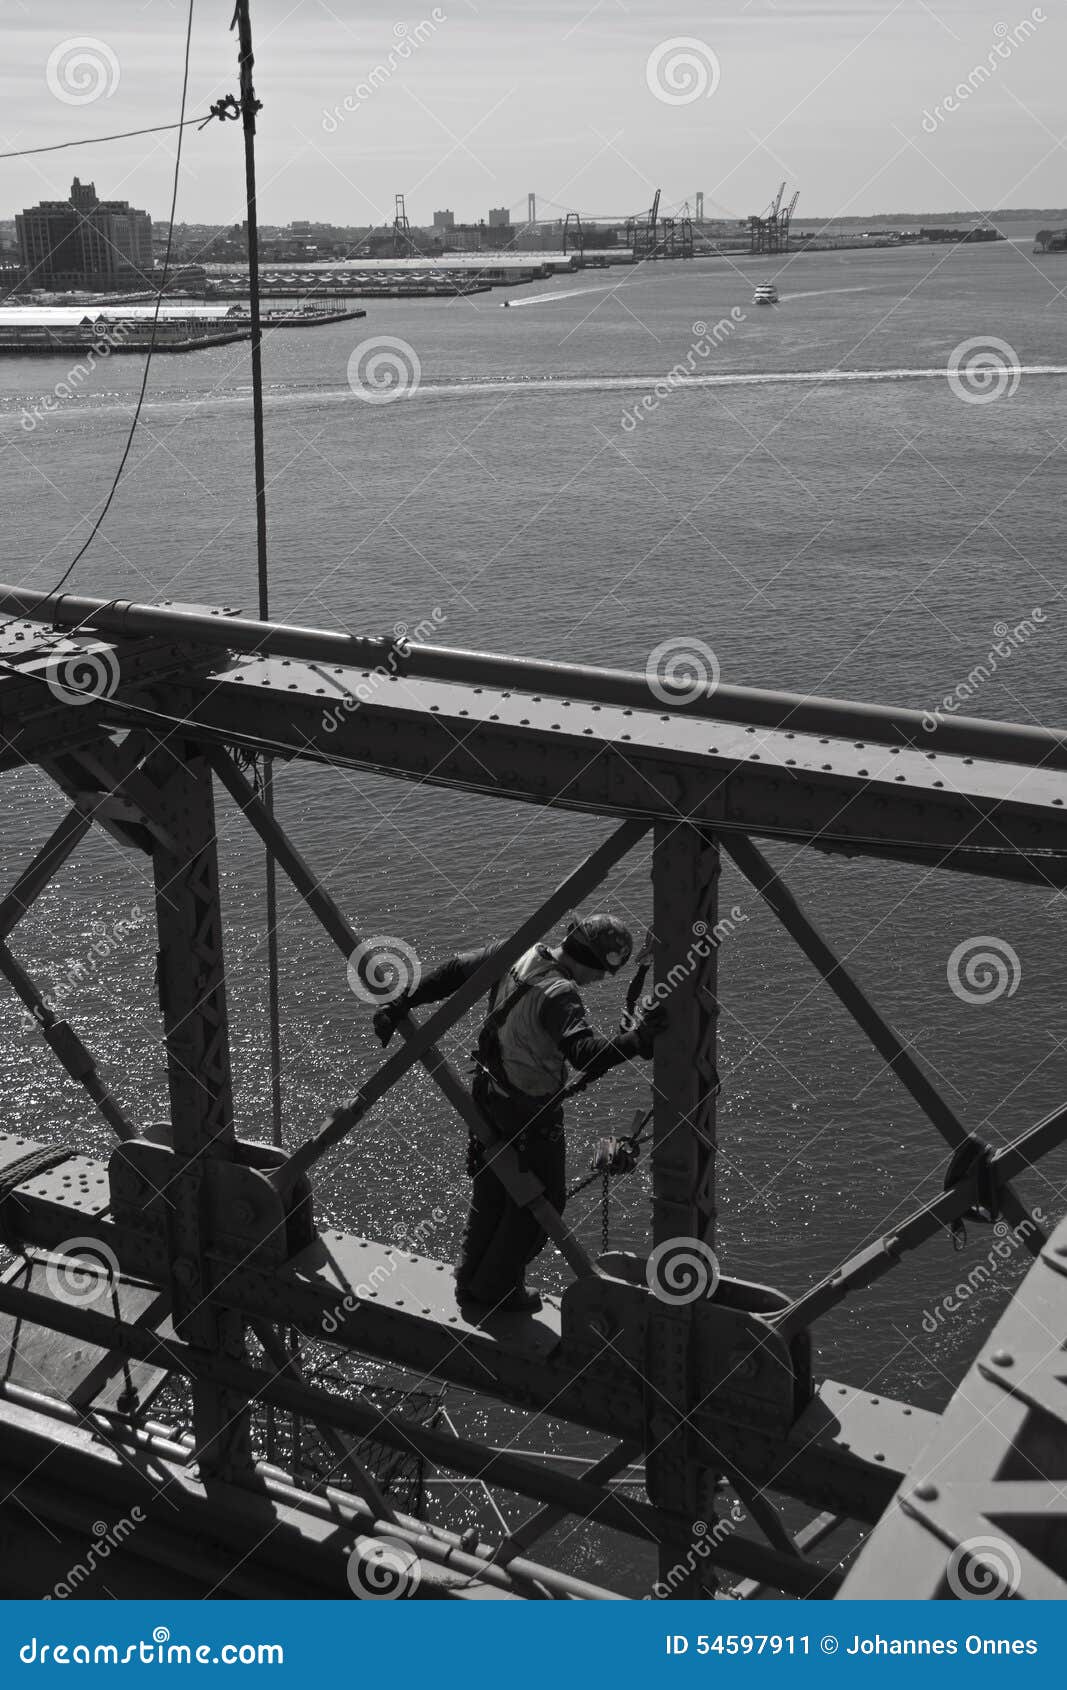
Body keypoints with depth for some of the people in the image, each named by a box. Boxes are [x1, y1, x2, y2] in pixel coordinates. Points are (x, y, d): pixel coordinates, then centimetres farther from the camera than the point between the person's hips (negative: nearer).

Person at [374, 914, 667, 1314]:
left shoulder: (515, 956, -7)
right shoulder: (559, 995, -32)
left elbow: (454, 971, 1)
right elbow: (585, 1055, -46)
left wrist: (401, 1004, 9)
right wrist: (635, 1040, -54)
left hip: (489, 1093, 8)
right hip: (531, 1112, -8)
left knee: (491, 1188, 25)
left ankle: (471, 1281, 40)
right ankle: (499, 1288, 26)